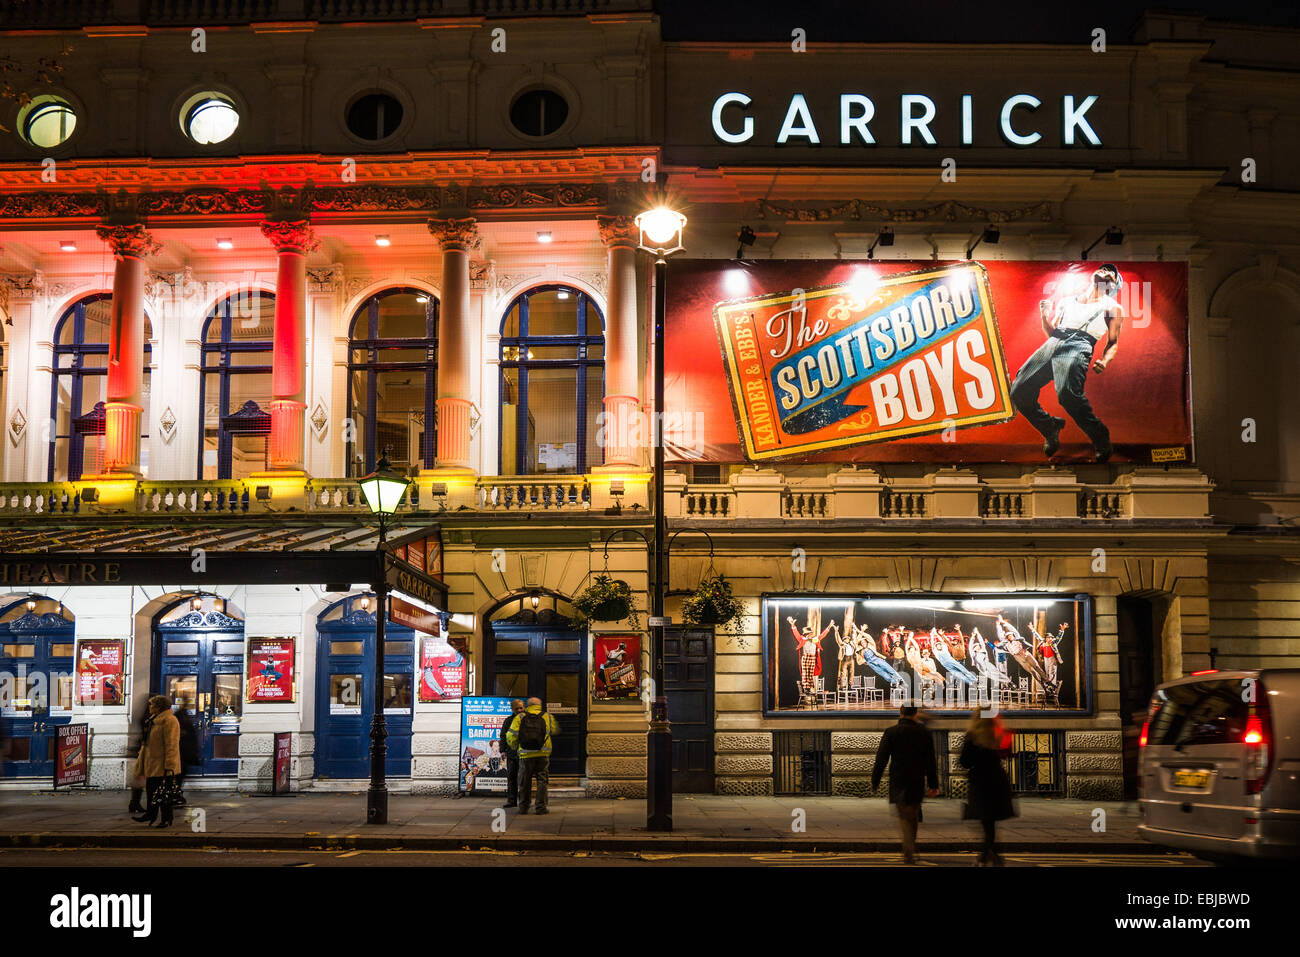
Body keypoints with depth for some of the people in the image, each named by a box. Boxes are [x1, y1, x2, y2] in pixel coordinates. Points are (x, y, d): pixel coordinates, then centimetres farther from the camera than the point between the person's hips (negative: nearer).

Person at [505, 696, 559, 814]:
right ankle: (541, 807, 3)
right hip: (542, 755, 0)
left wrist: (513, 745, 20)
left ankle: (523, 807, 12)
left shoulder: (519, 718, 3)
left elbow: (511, 736, 1)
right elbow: (555, 730, 21)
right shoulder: (547, 717, 6)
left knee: (525, 782, 9)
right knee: (542, 780, 6)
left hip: (526, 755, 0)